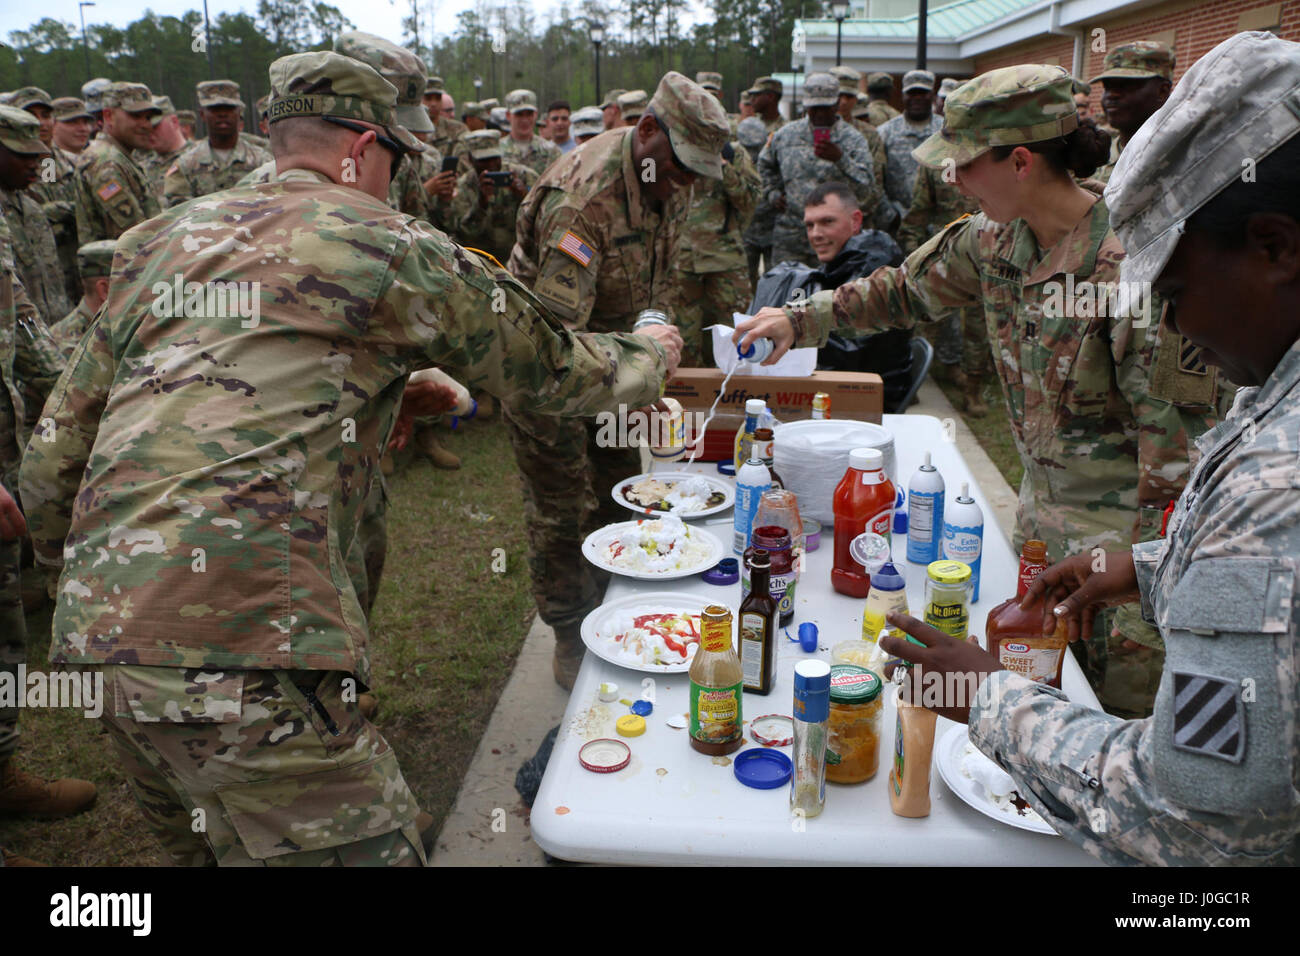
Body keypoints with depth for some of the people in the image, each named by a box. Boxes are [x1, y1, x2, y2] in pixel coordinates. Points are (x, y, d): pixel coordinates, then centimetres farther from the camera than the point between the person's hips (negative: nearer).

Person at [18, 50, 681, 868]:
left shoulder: (160, 241, 19)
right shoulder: (386, 244, 3)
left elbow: (55, 458, 21)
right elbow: (550, 368, 13)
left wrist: (81, 572, 36)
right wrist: (648, 359, 32)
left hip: (100, 629, 8)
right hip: (239, 642, -8)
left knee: (212, 848, 24)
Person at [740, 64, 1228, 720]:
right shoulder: (995, 236, -3)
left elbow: (1180, 431, -22)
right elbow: (908, 289, 16)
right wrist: (800, 320, 11)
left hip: (1124, 528, -7)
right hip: (1041, 510, 8)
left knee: (1121, 710, 5)